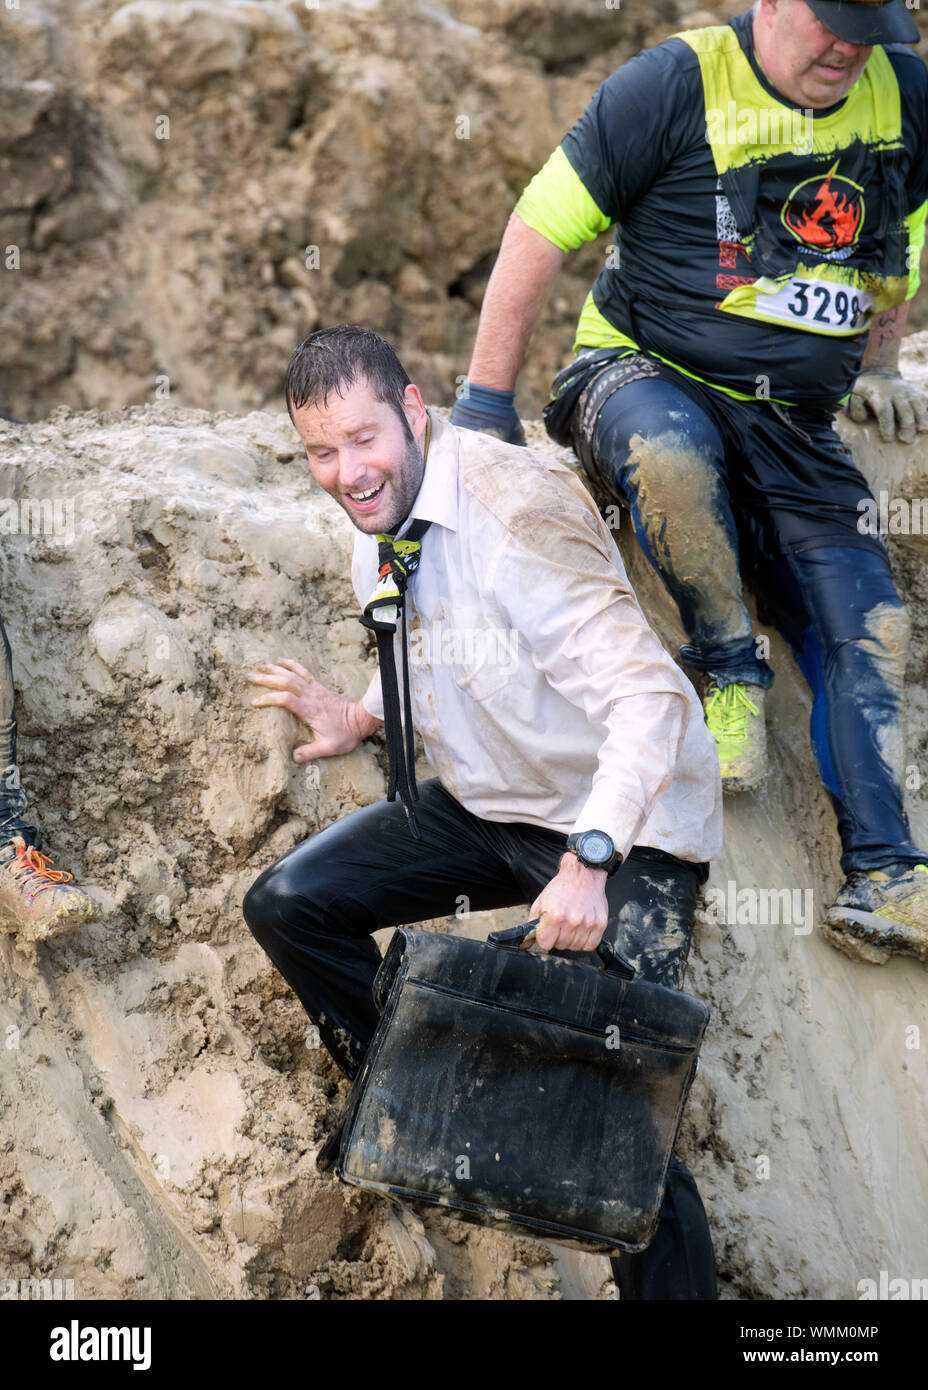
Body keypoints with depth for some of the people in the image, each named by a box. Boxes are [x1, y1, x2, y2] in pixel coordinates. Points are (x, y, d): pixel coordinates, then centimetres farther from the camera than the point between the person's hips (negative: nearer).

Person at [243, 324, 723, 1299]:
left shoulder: (521, 512, -27)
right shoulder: (380, 521, 0)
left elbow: (646, 698, -33)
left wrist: (587, 859, -44)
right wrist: (360, 718, 5)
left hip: (621, 825, -8)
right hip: (485, 806, 8)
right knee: (288, 906, -1)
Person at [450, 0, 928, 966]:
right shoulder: (676, 84, -13)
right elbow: (541, 230, -10)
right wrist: (484, 402, -8)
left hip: (795, 429, 5)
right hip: (646, 376, -5)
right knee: (670, 451, -40)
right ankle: (728, 670, -18)